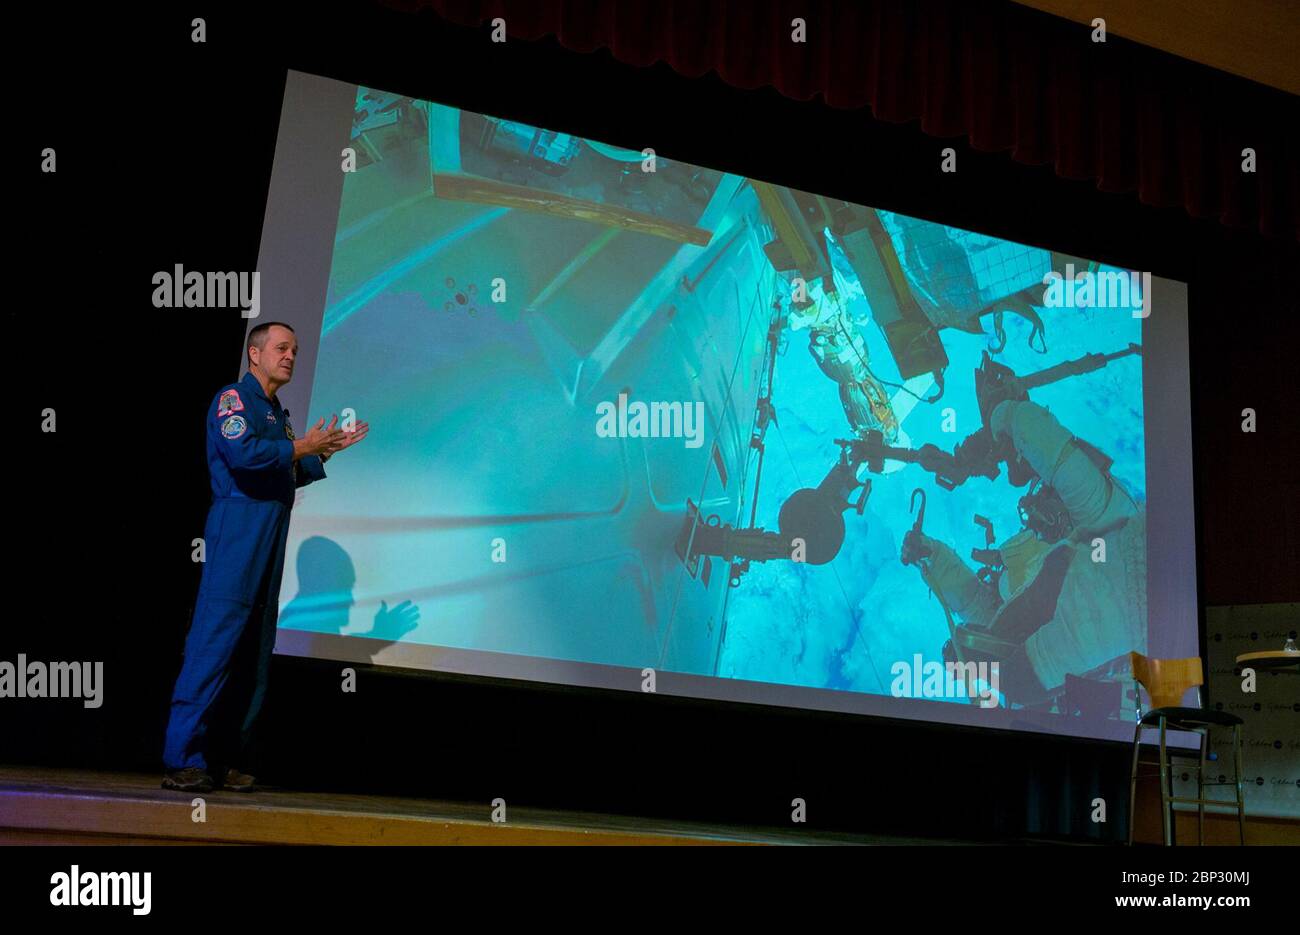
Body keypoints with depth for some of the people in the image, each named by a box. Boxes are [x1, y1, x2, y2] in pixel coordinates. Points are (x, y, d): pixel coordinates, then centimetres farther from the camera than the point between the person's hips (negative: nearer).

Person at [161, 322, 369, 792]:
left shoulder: (279, 414, 23)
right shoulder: (232, 399, -2)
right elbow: (243, 453, -19)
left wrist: (326, 450, 17)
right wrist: (301, 446, -10)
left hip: (271, 541, 9)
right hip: (237, 532, -9)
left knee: (255, 651, 7)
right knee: (215, 641, -12)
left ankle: (231, 759, 12)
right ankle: (182, 760, -10)